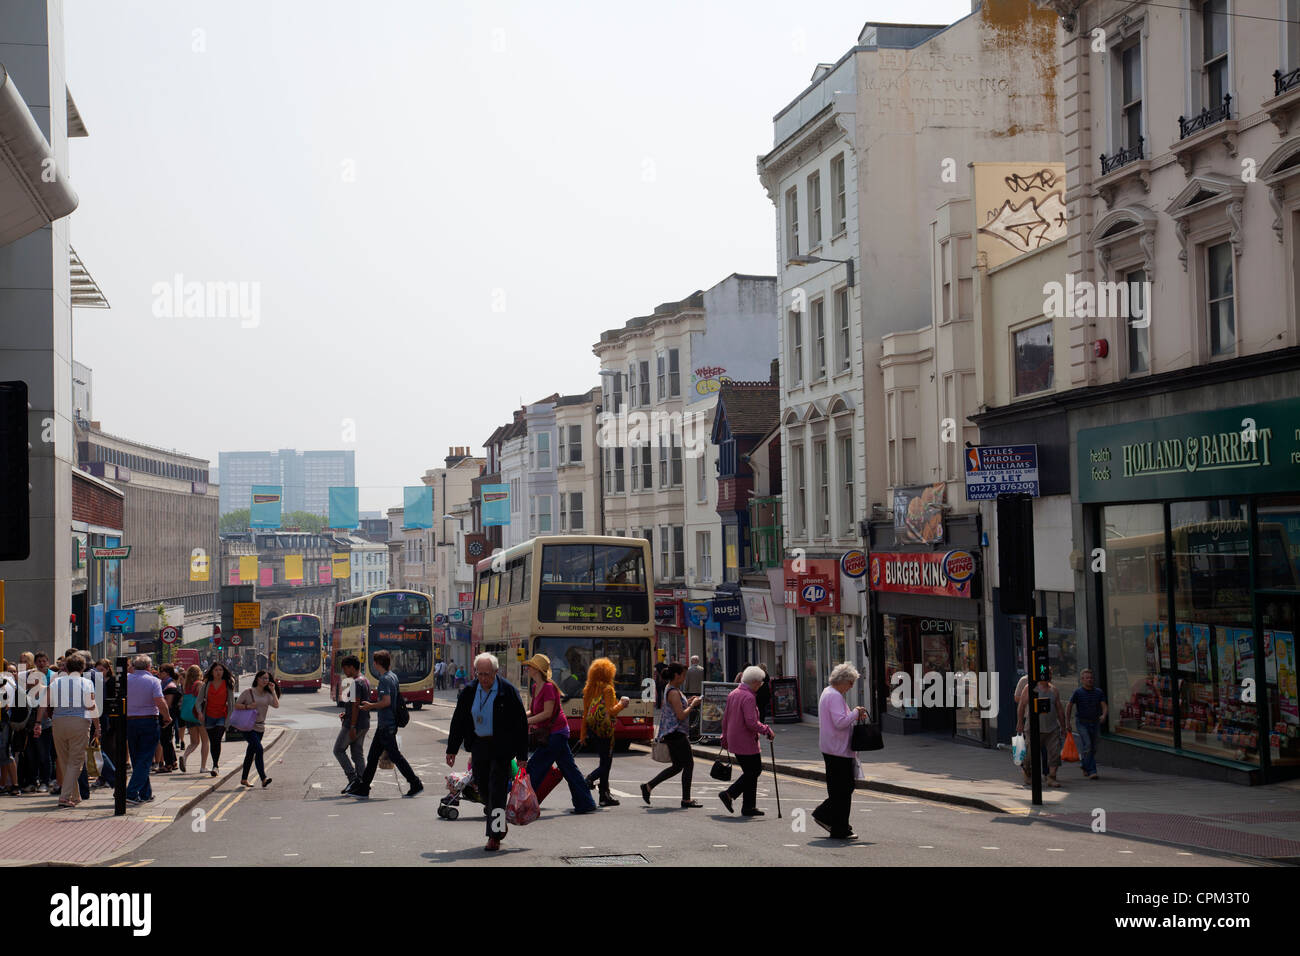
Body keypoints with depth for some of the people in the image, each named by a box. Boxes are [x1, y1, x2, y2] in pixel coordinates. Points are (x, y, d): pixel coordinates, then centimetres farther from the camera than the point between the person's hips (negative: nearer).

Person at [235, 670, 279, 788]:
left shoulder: (267, 694, 8)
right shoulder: (248, 692, -4)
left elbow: (276, 705, -7)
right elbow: (236, 705, -3)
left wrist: (273, 691, -7)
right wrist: (248, 706, -18)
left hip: (260, 727, 6)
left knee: (251, 752, 13)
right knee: (258, 748, -20)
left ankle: (244, 779, 25)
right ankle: (264, 779, -26)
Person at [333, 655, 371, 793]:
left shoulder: (356, 683, -17)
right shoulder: (365, 681, 13)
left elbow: (356, 705, -21)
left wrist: (352, 727, -21)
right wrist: (346, 713, 13)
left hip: (354, 724, -9)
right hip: (364, 724, 9)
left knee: (338, 750, 4)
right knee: (358, 754, 11)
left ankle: (353, 778, -3)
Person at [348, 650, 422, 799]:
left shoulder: (384, 679, -17)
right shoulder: (393, 676, 12)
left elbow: (386, 701, -24)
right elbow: (398, 693, 22)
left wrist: (370, 706, -11)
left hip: (386, 725, -10)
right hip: (388, 723, 10)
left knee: (395, 756, -5)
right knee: (373, 756, 12)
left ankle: (415, 784, -1)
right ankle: (363, 788, 16)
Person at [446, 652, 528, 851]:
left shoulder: (507, 691, -10)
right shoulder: (469, 692, 3)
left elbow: (521, 723, -8)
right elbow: (458, 721, 11)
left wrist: (521, 754, -10)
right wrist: (451, 749, 9)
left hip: (501, 747, -5)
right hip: (479, 745, 5)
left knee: (497, 790, -7)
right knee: (482, 788, 11)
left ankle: (494, 835, -4)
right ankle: (500, 825, 33)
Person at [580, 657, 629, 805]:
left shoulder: (588, 689, 9)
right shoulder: (607, 689, -11)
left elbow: (585, 713, 12)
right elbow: (611, 711, -17)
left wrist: (583, 734, 17)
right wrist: (621, 704, 1)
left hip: (591, 730, 7)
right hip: (605, 730, -7)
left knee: (605, 762, 15)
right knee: (606, 763, 0)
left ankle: (605, 796, 15)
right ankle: (590, 778, -26)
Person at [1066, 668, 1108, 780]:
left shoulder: (1099, 692, 6)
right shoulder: (1078, 692, -3)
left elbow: (1104, 706, 0)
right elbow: (1069, 707, 3)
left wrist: (1103, 715, -22)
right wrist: (1067, 723, 0)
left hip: (1095, 723, 4)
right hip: (1083, 723, -4)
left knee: (1093, 749, 10)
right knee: (1087, 746, -17)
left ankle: (1083, 764, 34)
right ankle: (1092, 771, -18)